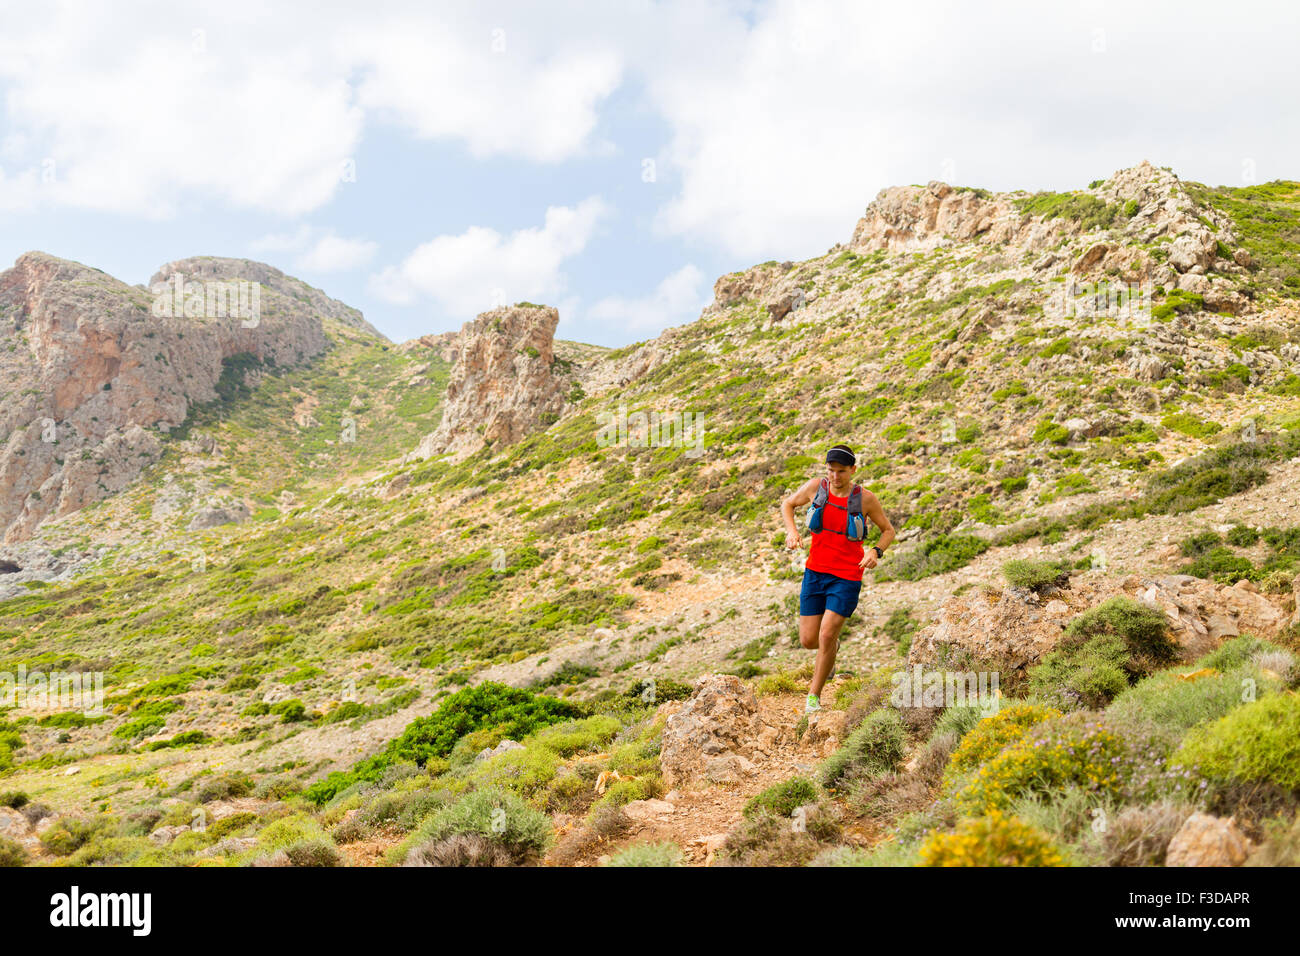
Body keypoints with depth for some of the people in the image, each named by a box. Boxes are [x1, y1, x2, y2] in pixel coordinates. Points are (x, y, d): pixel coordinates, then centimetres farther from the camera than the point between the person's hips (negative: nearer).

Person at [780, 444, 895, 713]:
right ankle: (832, 647, 41)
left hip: (846, 577, -3)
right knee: (808, 640, 3)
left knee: (826, 636, -14)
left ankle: (814, 694, 6)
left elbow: (888, 530, 6)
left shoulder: (865, 499, -9)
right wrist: (791, 530, -6)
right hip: (815, 572, 3)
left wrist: (876, 551, -15)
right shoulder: (816, 486, -4)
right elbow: (788, 503, 14)